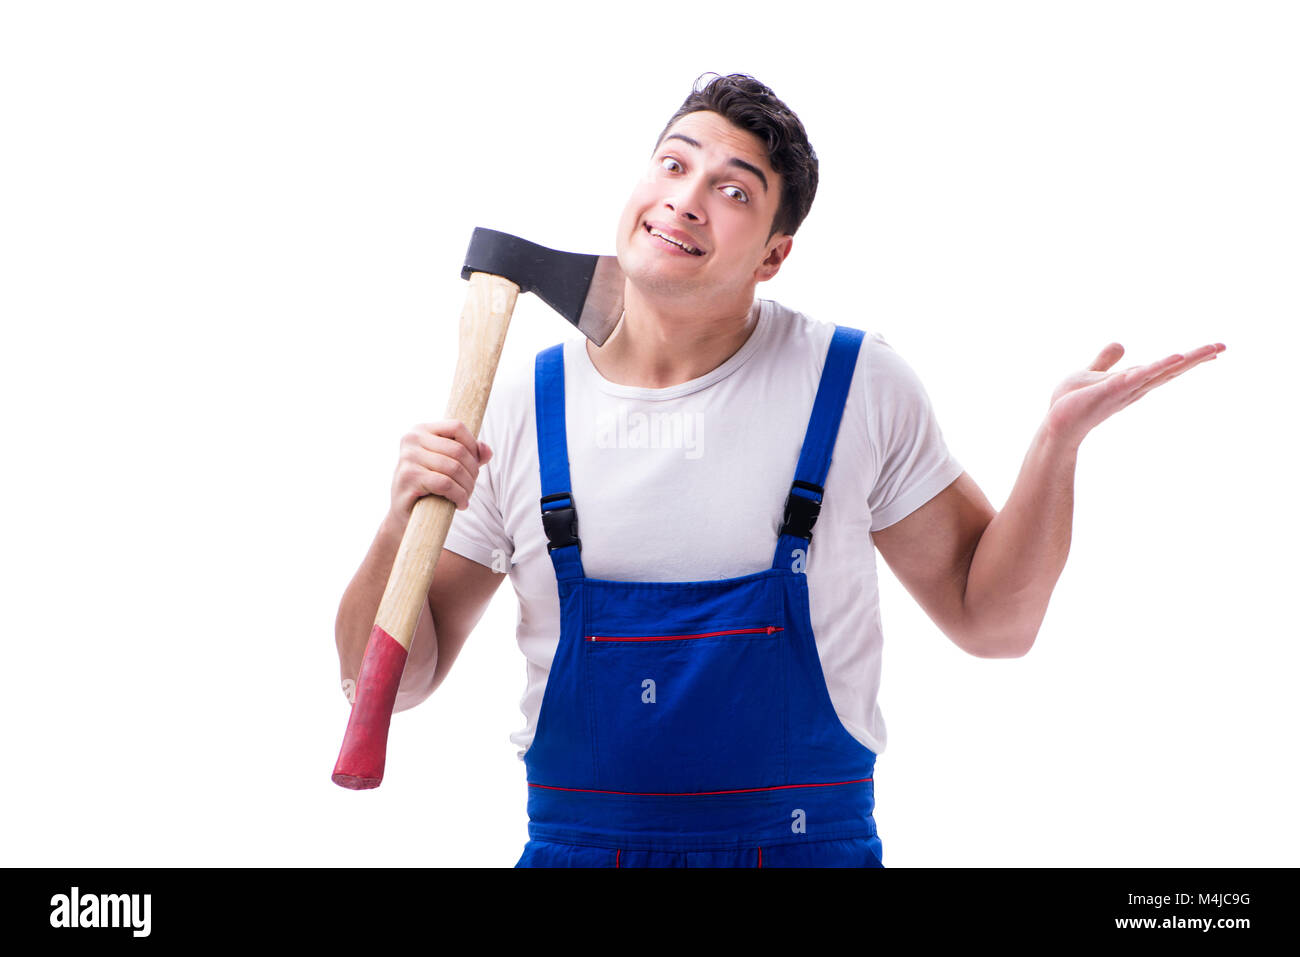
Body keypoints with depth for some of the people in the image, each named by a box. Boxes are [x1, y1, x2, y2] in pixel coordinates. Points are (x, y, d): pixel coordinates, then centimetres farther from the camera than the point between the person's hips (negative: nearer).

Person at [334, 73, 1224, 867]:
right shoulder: (524, 409, -1)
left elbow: (991, 617, 1)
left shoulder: (859, 386, -2)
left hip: (810, 845, -1)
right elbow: (388, 676, 3)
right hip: (576, 844, 1)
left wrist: (1058, 441, -12)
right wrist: (406, 522, -16)